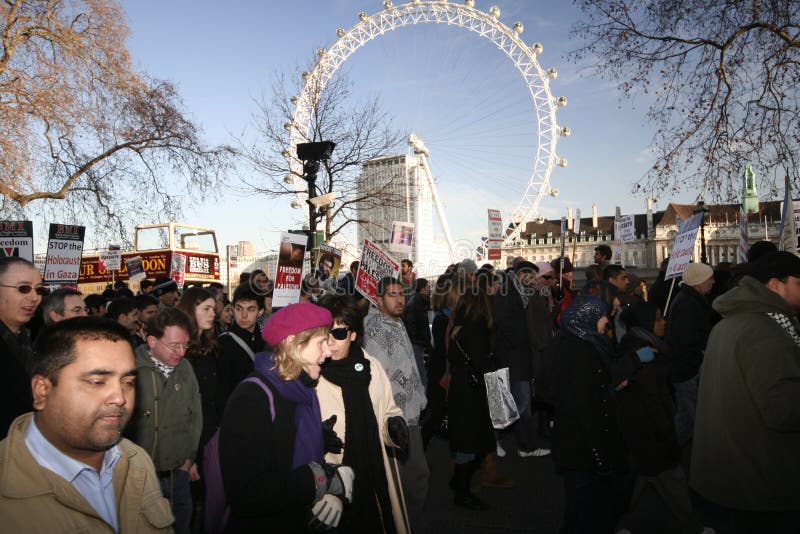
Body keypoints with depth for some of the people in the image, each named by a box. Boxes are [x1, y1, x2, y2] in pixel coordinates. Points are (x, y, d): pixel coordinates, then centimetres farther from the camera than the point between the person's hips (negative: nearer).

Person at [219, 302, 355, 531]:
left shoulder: (305, 392, 3)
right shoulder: (251, 398, -23)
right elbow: (244, 496, -31)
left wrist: (336, 491, -11)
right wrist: (320, 479, -23)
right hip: (261, 524, -7)